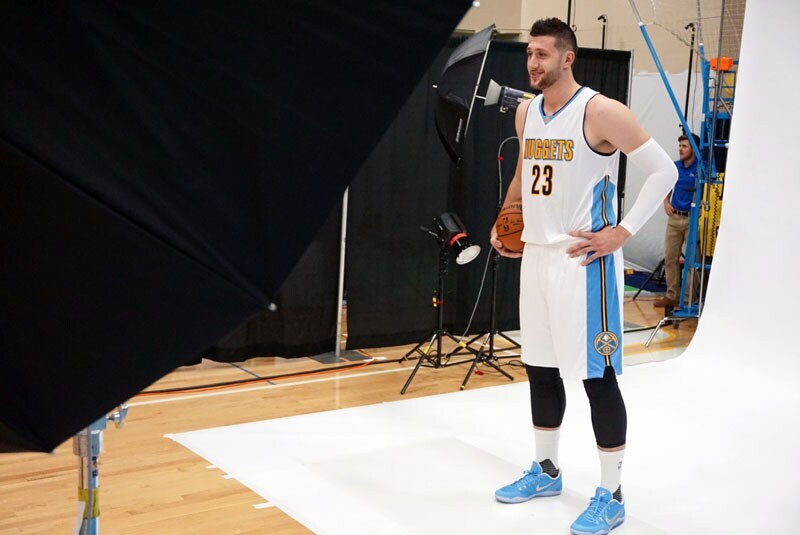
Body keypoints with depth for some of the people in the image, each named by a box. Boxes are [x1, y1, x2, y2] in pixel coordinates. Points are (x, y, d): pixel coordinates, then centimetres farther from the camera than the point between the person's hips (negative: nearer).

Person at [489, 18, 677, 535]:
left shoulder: (601, 111, -13)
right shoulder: (526, 113, 10)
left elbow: (664, 170, -12)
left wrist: (622, 232, -16)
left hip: (584, 259, -7)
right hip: (536, 255, 8)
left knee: (598, 376, -3)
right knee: (540, 368, 15)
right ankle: (546, 471, 32)